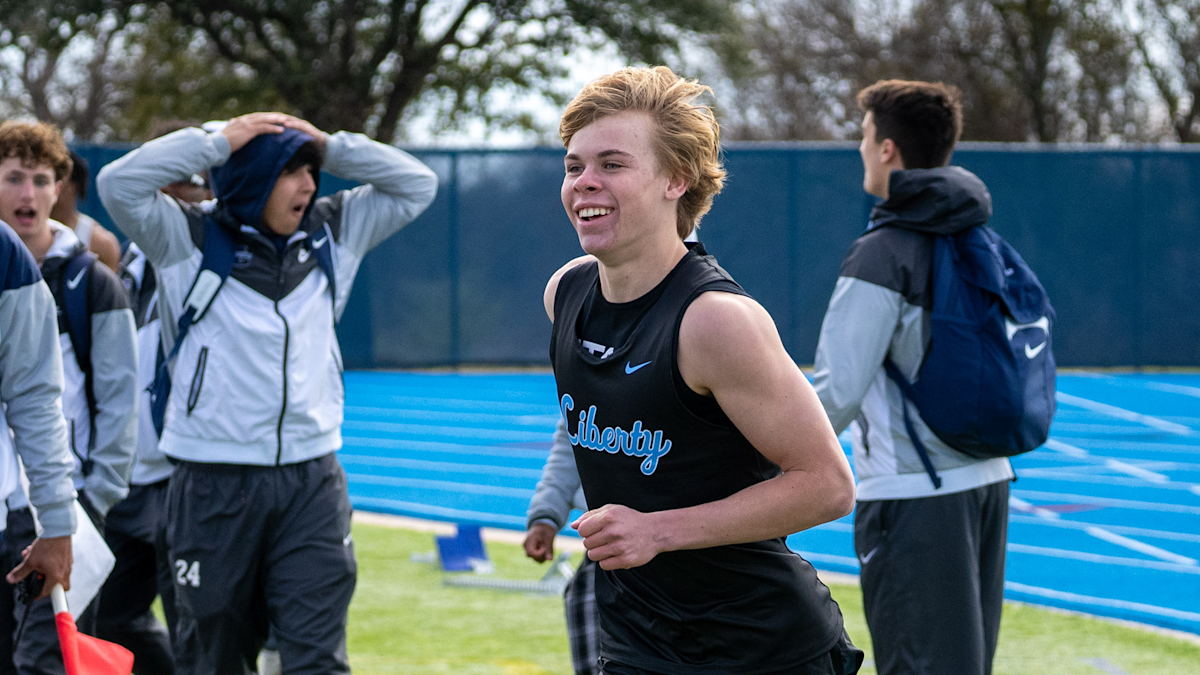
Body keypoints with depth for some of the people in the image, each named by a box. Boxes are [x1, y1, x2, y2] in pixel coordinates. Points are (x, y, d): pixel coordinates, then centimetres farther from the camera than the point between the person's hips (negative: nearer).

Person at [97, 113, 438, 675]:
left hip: (312, 479, 3)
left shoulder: (331, 232, 10)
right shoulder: (189, 237, -3)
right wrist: (218, 142, -13)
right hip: (215, 481, -3)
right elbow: (119, 184, -18)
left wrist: (331, 146, 1)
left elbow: (416, 185, 13)